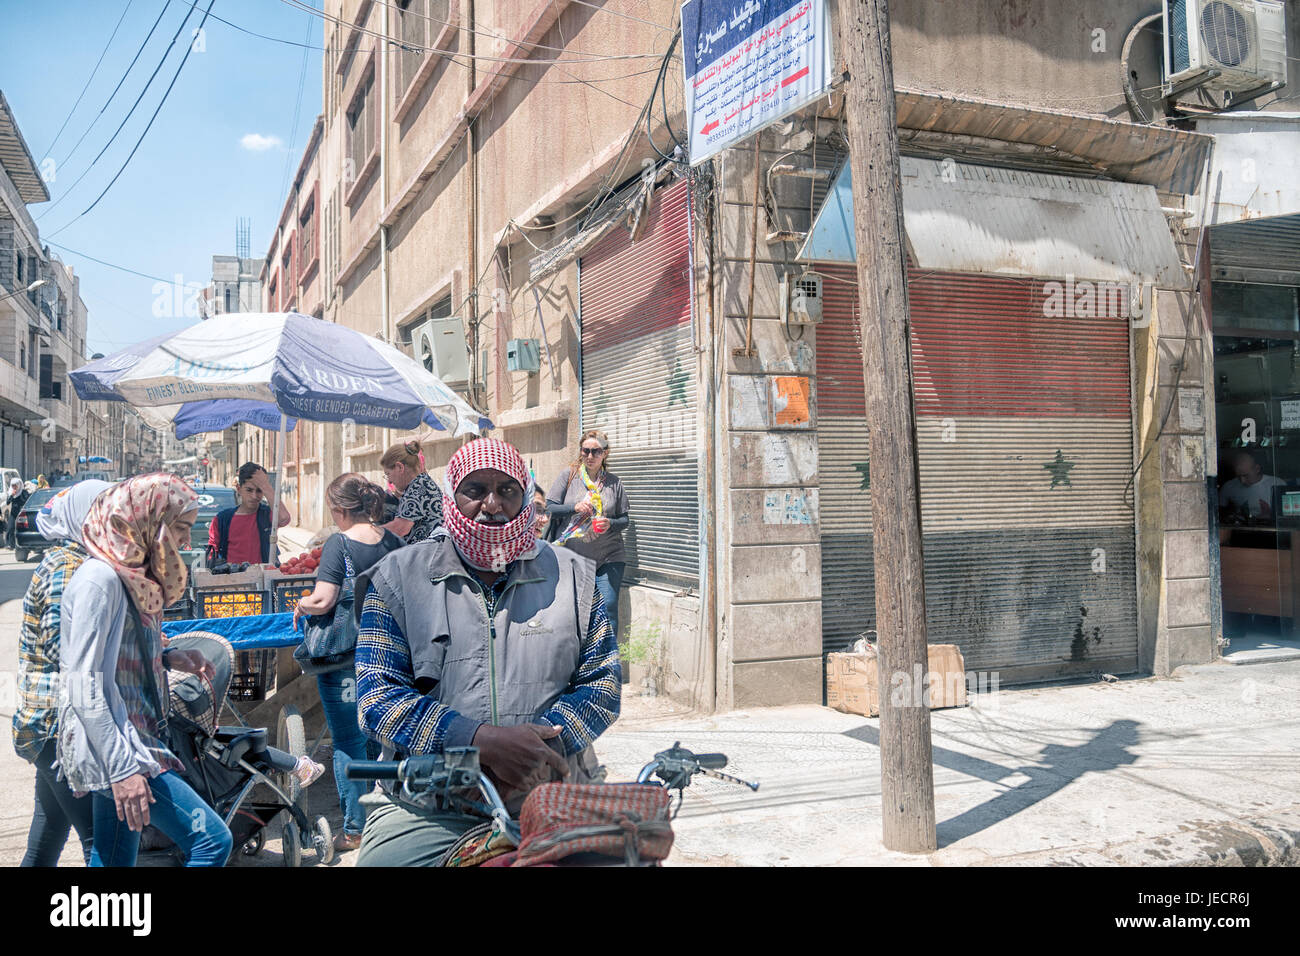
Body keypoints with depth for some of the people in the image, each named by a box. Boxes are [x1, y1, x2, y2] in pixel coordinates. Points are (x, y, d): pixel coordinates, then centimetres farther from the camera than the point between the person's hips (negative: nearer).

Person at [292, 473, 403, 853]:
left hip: (344, 656, -6)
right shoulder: (392, 541, 1)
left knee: (348, 744, 4)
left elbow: (323, 601, -21)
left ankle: (355, 829, 11)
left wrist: (300, 607, -2)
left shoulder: (339, 543, -15)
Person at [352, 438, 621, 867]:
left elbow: (602, 682, 7)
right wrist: (481, 740, -17)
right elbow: (377, 695, -2)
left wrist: (538, 745, -12)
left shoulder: (572, 575, 12)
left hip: (550, 798, 1)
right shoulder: (398, 576, 7)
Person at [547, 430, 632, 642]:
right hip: (574, 556, 0)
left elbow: (624, 519, 9)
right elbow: (549, 508, 0)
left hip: (608, 557, 0)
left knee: (608, 606, -6)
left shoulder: (614, 482, 7)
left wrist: (610, 523, -12)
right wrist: (575, 507, -15)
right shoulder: (569, 475, 4)